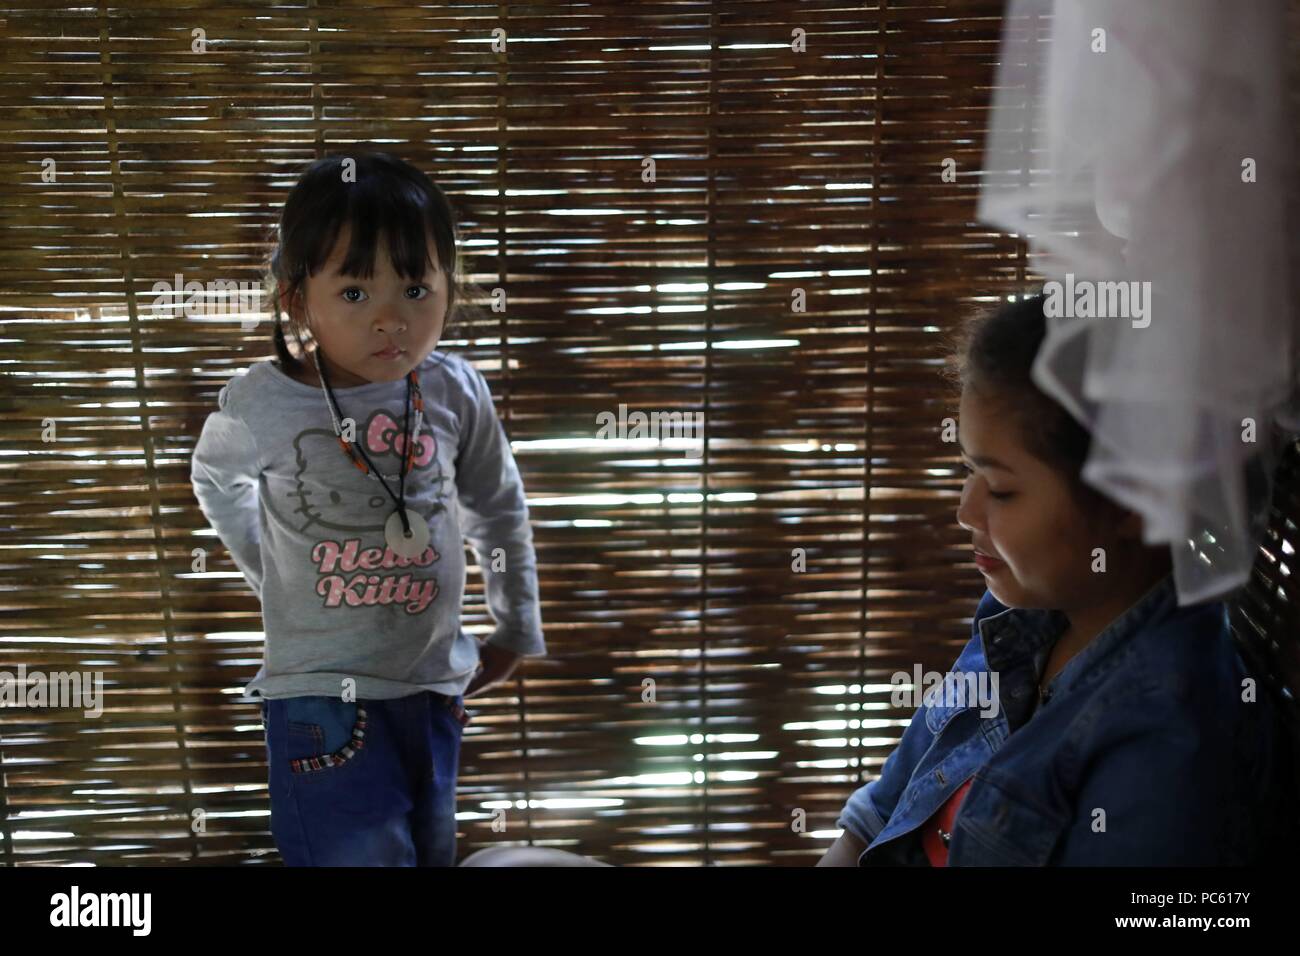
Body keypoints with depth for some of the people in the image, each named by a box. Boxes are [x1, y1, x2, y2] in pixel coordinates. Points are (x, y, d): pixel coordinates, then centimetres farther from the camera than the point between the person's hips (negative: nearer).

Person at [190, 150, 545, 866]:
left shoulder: (455, 391, -8)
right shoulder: (262, 404, -14)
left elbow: (498, 507, 8)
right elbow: (217, 484, 10)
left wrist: (517, 628, 15)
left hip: (435, 688, 4)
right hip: (322, 695, -3)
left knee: (431, 853, 19)